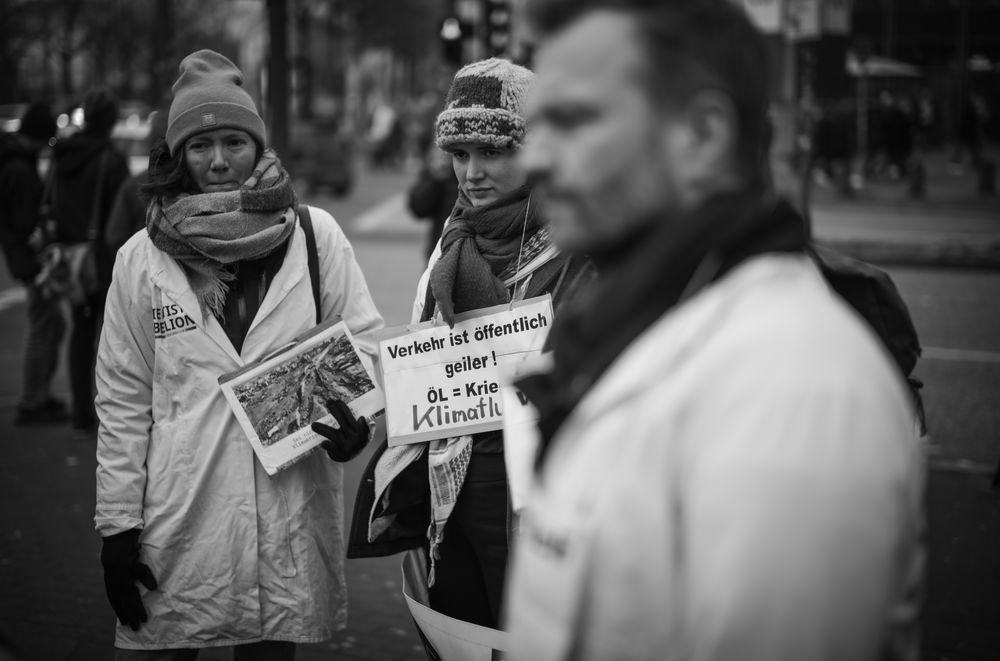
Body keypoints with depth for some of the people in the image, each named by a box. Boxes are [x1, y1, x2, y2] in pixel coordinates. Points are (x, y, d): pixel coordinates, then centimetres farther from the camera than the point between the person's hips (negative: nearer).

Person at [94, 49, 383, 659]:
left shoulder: (316, 235, 2)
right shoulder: (142, 258, 2)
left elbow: (365, 341, 7)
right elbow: (123, 399, 4)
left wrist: (354, 415, -14)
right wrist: (117, 525, 1)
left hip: (291, 512, 0)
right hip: (179, 521, 0)